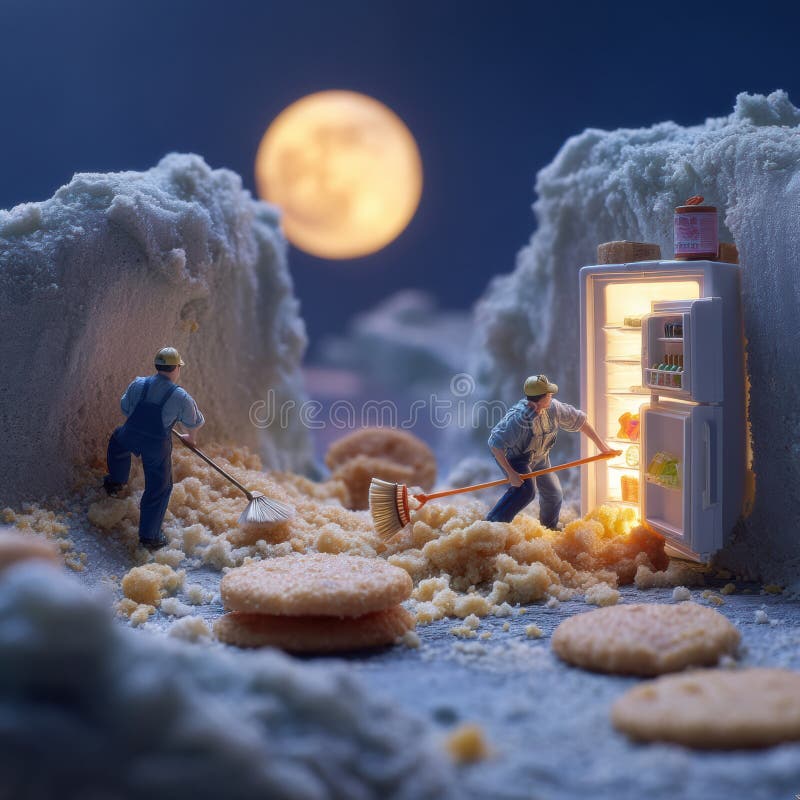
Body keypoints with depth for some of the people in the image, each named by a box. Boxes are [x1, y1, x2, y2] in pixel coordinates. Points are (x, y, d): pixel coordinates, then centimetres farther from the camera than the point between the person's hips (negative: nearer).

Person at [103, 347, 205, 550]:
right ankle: (149, 536, 15)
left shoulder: (138, 385, -5)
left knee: (118, 438, 39)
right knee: (159, 488, 12)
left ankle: (116, 481, 53)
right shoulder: (181, 397, -12)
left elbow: (125, 408, 12)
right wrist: (191, 437, 27)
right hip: (158, 447, -3)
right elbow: (194, 422, 4)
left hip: (129, 438, 3)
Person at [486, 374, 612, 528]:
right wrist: (511, 474, -37)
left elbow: (579, 420, -4)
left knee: (554, 492, 14)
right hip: (514, 456, -7)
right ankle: (492, 523, -23)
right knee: (526, 490, -30)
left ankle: (550, 527, 42)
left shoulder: (553, 408, -19)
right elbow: (495, 445, -37)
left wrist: (601, 444, 1)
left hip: (539, 457, 7)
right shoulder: (519, 418, -39)